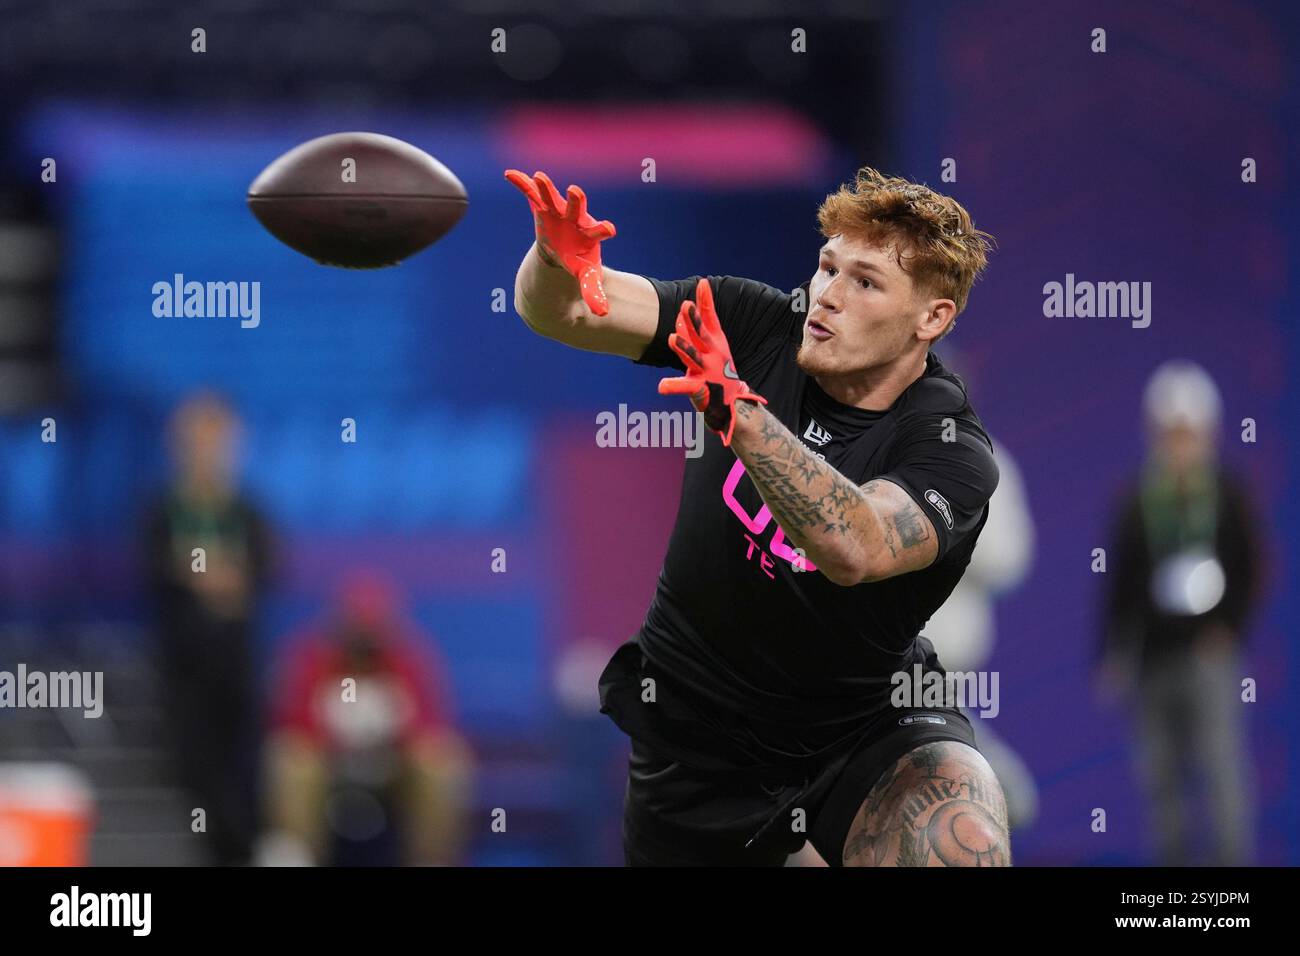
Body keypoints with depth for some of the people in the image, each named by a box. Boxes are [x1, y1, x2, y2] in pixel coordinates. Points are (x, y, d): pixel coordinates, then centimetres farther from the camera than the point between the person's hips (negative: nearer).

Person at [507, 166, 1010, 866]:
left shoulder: (949, 447, -19)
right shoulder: (759, 324, -7)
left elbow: (854, 550, -39)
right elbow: (560, 310, -13)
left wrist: (739, 411, -51)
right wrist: (558, 257, -38)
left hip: (869, 726, -4)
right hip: (693, 724, 4)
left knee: (966, 842, -32)